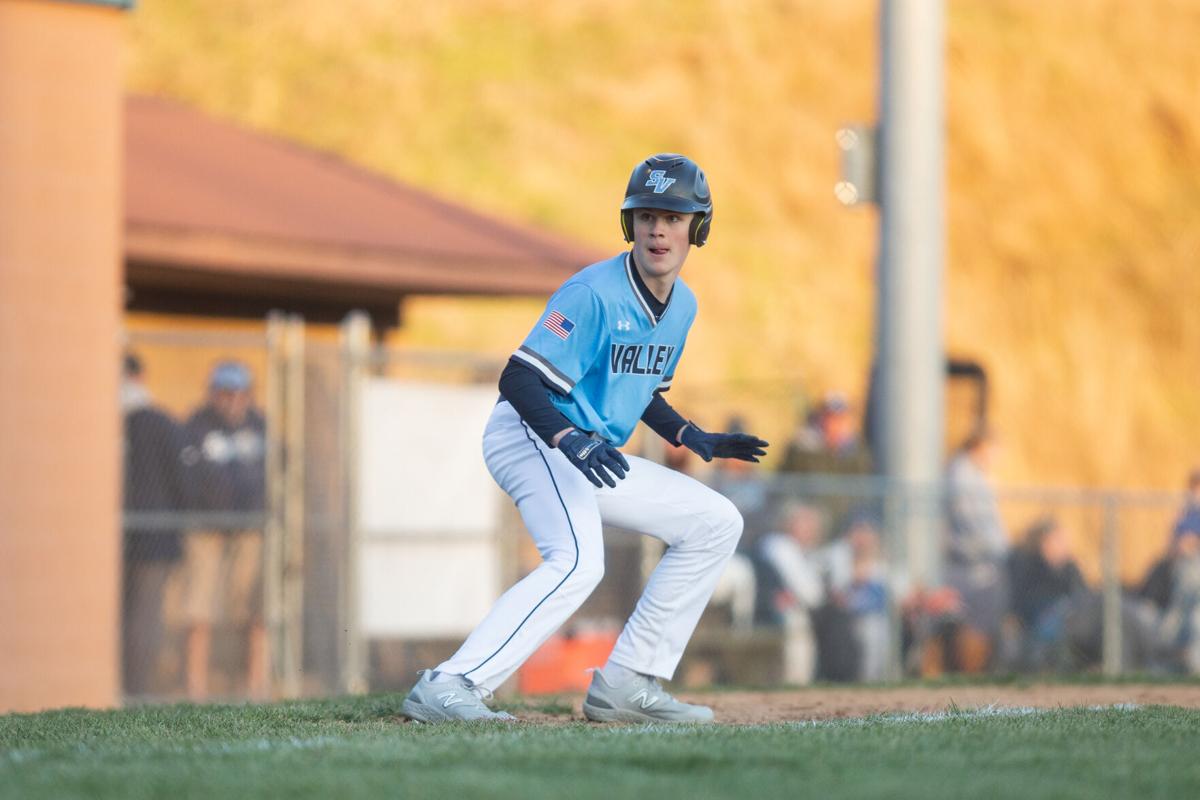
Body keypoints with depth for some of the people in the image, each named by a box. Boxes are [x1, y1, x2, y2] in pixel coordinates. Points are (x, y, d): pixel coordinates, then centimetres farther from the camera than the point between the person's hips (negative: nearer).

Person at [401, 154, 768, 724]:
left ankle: (624, 685, 6)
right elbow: (518, 380, -25)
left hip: (590, 457, 9)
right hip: (532, 440, -9)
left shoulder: (683, 305, 8)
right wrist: (570, 440, -39)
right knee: (577, 561, -34)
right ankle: (446, 689, -39)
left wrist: (694, 438, 9)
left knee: (716, 523, 9)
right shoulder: (595, 293, -19)